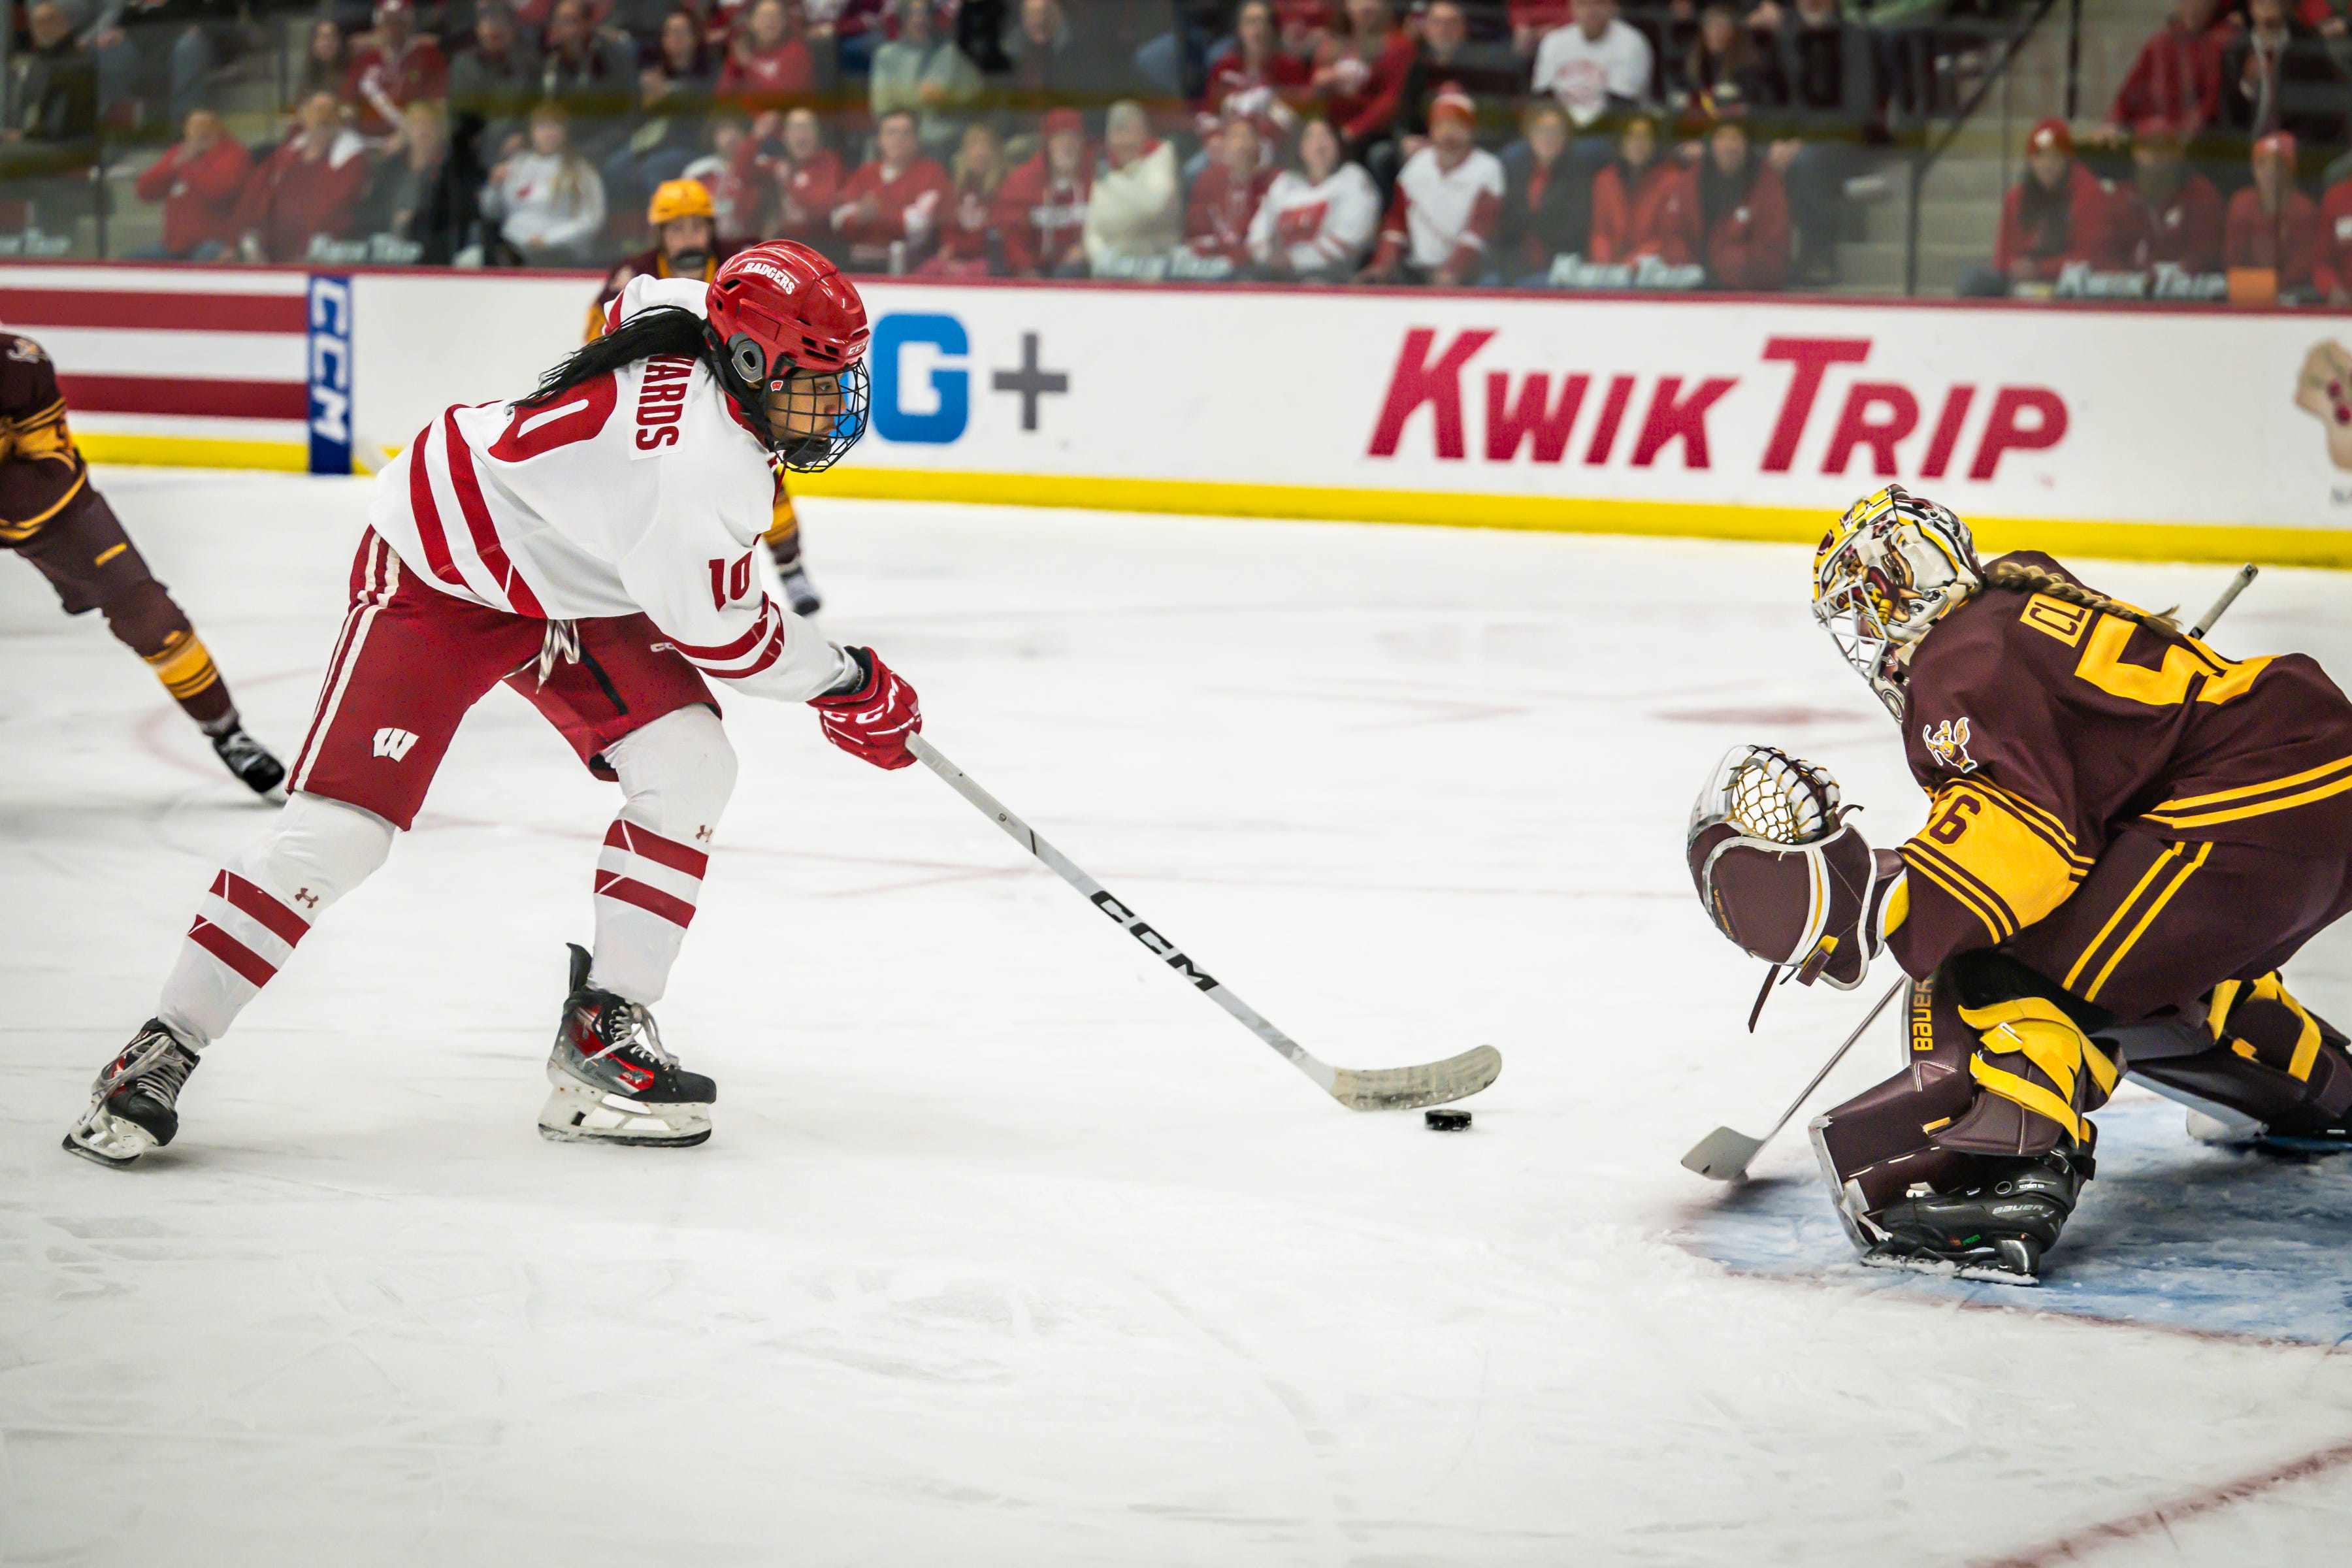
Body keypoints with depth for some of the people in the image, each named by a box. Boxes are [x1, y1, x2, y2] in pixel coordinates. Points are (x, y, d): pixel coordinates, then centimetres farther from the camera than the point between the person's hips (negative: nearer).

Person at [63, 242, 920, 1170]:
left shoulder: (701, 319, -11)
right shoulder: (705, 466, -36)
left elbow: (637, 306, 14)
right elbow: (716, 631, -21)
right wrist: (846, 686, -8)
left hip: (573, 580, 9)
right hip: (436, 576, -9)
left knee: (689, 769, -8)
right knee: (340, 827, -15)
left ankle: (602, 1032, -2)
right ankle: (163, 1050, -3)